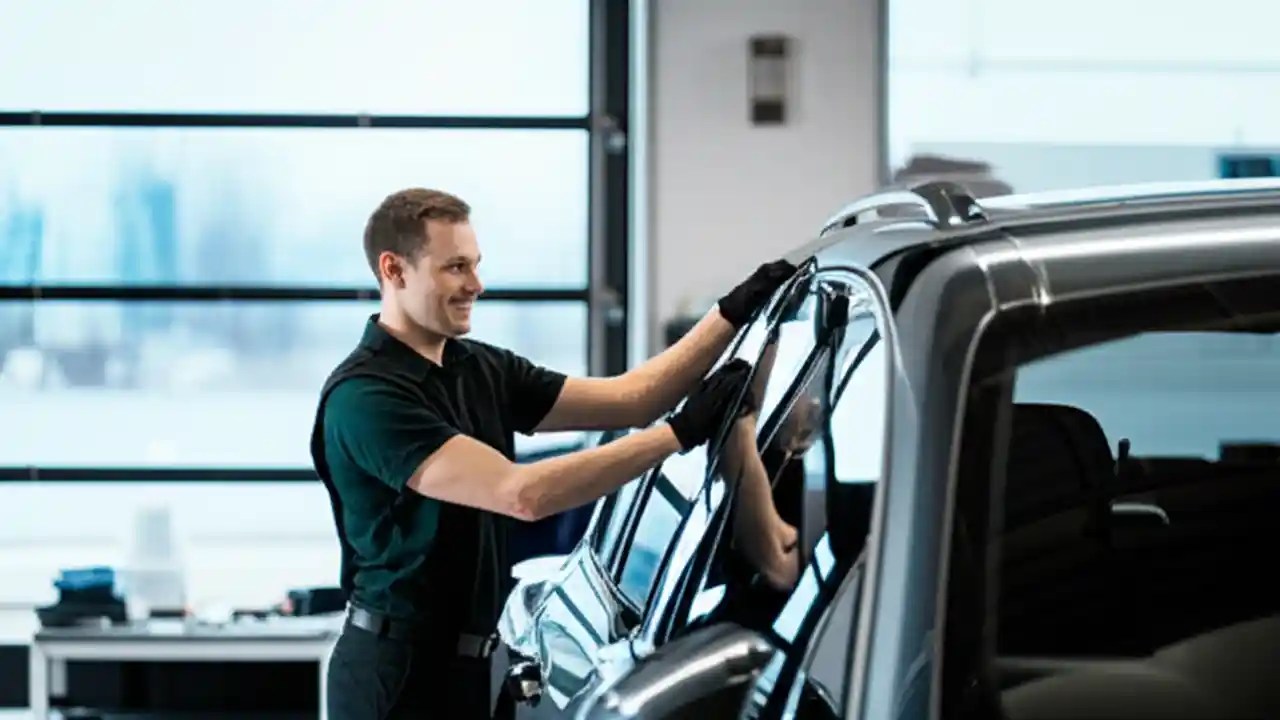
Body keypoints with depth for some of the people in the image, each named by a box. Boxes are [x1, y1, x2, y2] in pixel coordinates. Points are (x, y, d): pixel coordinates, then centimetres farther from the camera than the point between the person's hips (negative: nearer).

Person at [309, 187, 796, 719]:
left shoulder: (482, 369, 10)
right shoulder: (364, 396, -19)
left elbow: (629, 398, 9)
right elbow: (520, 494, -27)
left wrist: (733, 314, -2)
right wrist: (681, 432, -26)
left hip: (465, 660, 9)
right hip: (401, 673, -9)